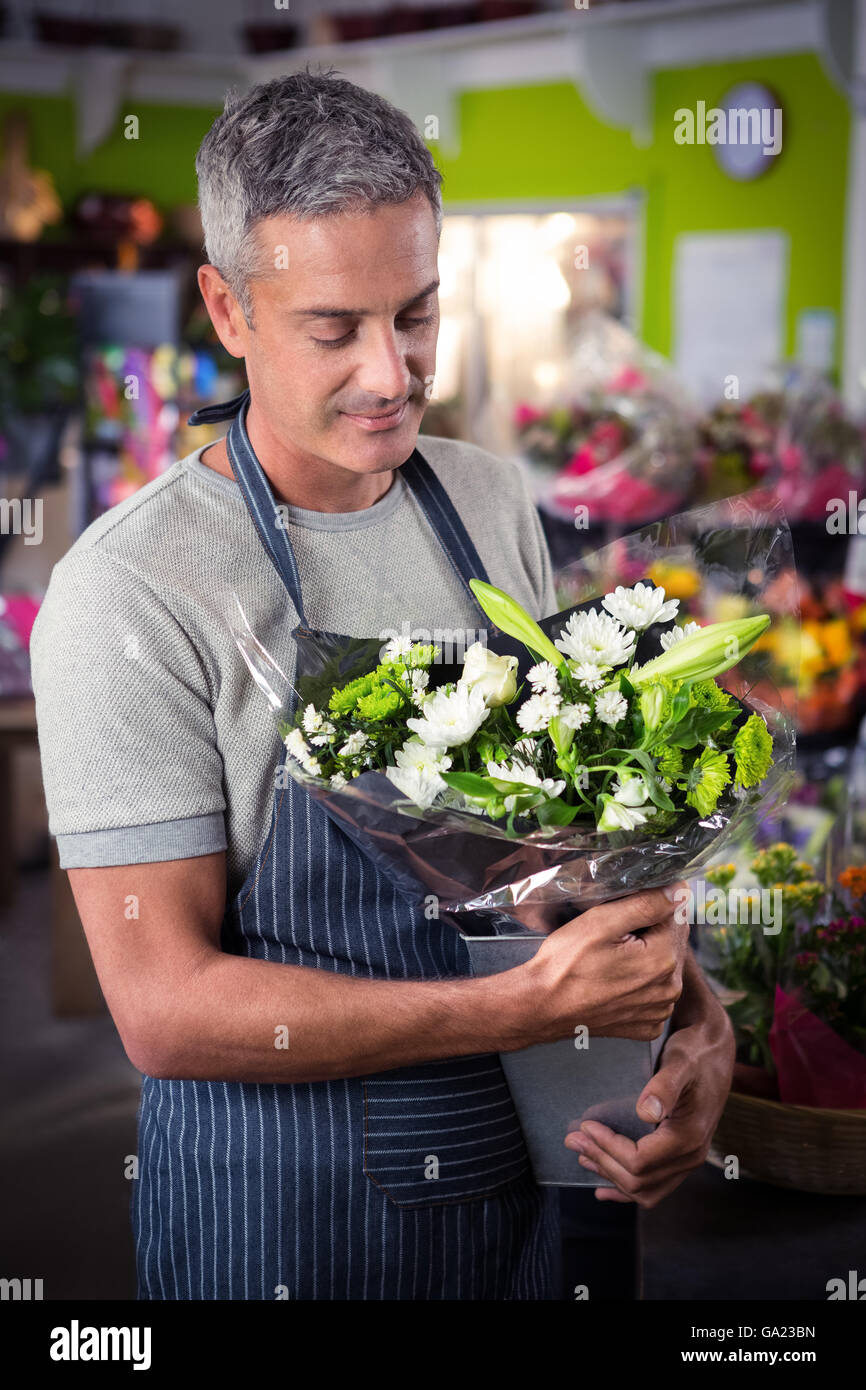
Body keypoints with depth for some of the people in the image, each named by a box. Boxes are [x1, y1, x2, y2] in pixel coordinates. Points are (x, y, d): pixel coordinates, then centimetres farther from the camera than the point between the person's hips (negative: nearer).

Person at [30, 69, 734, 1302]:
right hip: (280, 1204, -5)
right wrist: (529, 1008, -27)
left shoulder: (493, 506, 1)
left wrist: (696, 1016, -9)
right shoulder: (130, 593, -19)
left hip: (515, 1159, 6)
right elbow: (165, 1007, -21)